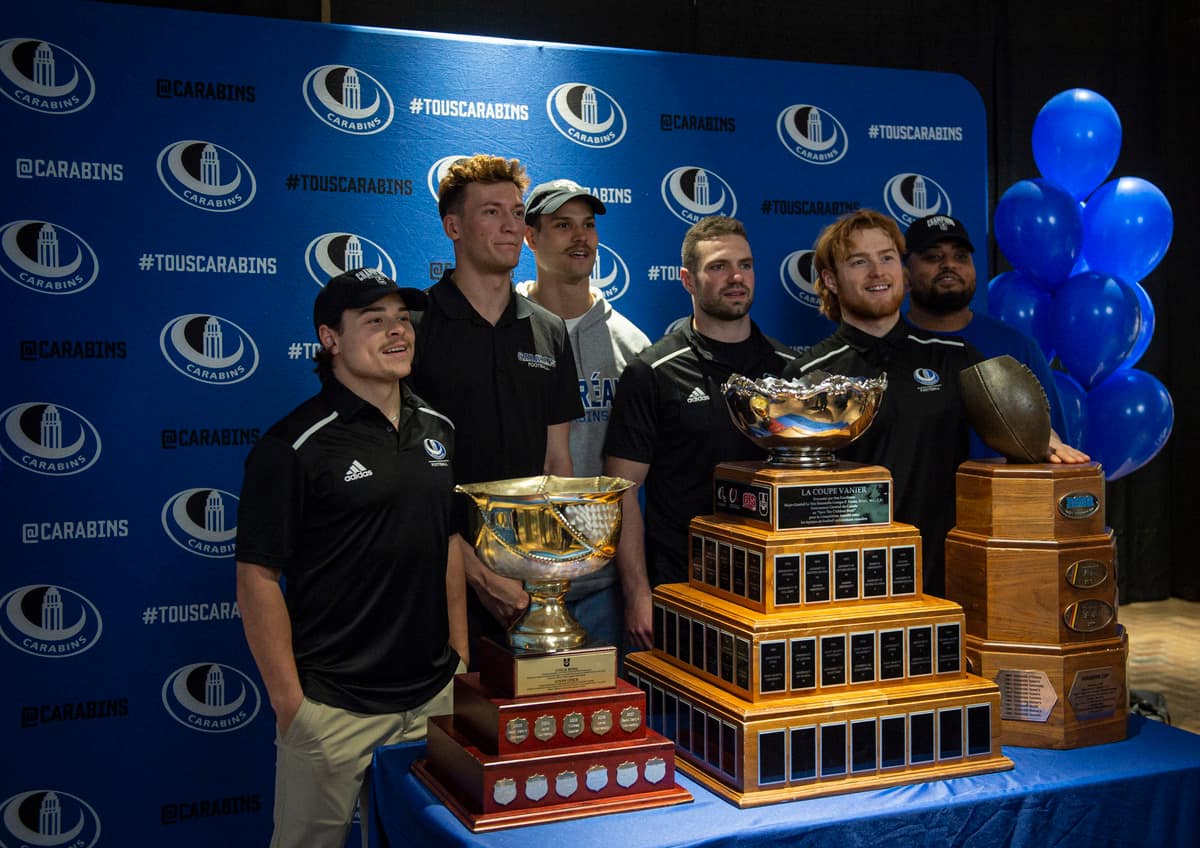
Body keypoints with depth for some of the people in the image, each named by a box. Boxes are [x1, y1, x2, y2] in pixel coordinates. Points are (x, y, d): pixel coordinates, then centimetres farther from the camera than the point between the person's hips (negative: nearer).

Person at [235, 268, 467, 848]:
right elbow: (257, 580, -12)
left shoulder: (436, 429, 7)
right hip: (333, 708, -5)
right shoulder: (294, 447, -12)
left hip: (433, 695, 6)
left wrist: (461, 658, 12)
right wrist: (288, 703, -12)